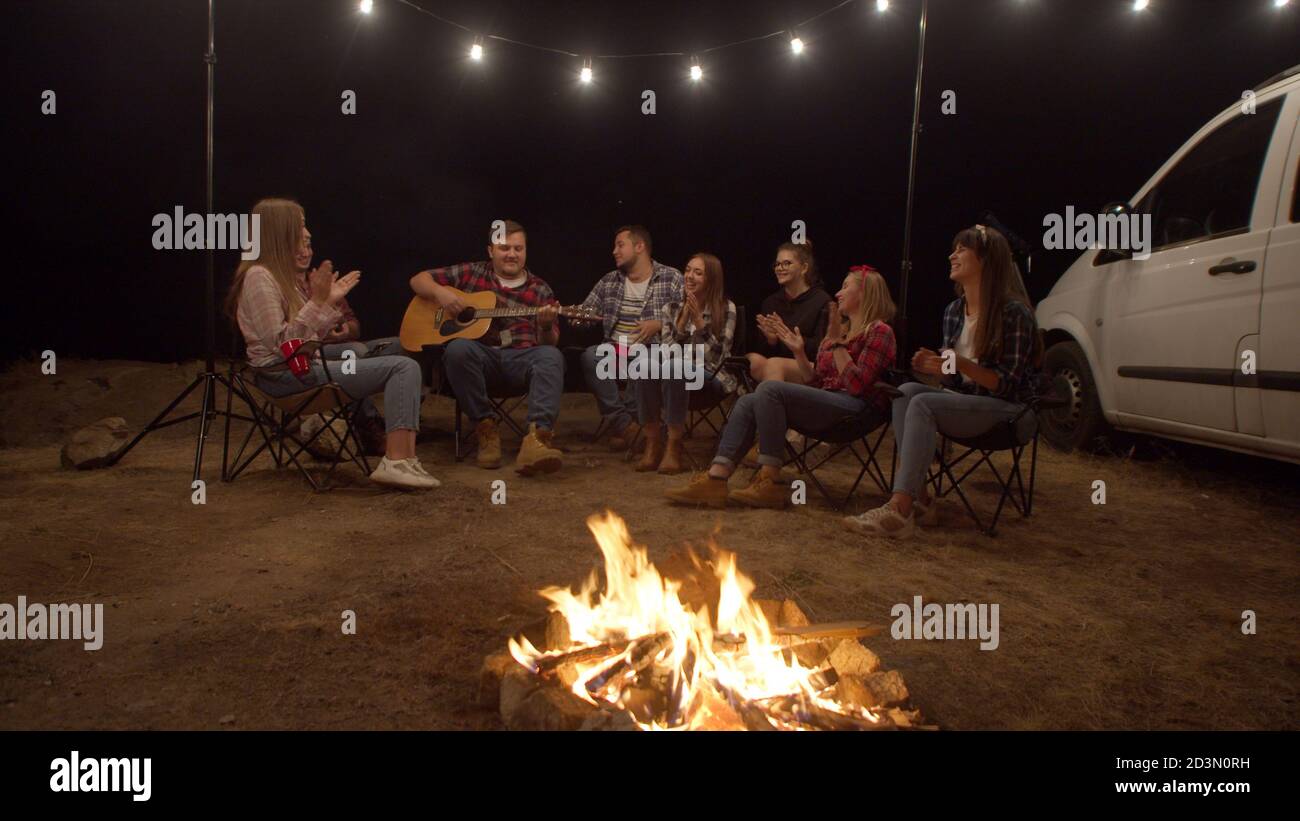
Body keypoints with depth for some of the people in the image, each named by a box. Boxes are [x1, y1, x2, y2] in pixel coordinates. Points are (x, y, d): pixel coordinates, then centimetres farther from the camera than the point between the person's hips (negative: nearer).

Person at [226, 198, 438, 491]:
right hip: (286, 375, -10)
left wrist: (331, 301, 11)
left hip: (301, 365, 10)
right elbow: (280, 344, -21)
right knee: (404, 366, -17)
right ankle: (397, 461, -28)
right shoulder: (259, 276, -12)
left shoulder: (281, 274, 18)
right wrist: (316, 300, -23)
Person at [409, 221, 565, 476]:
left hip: (521, 361, 0)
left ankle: (539, 435, -51)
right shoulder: (471, 273, 13)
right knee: (458, 348, -34)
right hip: (480, 356, 0)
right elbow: (418, 280, 15)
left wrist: (547, 326, -17)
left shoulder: (540, 290, 13)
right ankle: (486, 426, -19)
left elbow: (549, 343, 8)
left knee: (551, 357, -32)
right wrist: (440, 293, -7)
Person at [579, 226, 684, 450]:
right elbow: (585, 314, 16)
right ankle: (626, 424, -24)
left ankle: (619, 421, -18)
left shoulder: (672, 278, 5)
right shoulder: (608, 281, 17)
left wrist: (659, 324, -16)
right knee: (591, 356, -29)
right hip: (615, 350, 4)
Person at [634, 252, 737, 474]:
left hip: (711, 379, -3)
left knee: (672, 368, -36)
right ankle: (653, 442, -23)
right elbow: (665, 352, 1)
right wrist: (683, 321, -11)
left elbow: (719, 356, -7)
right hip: (676, 379, 3)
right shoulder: (671, 309, 10)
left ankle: (674, 445, -28)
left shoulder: (725, 308, 1)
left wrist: (699, 322, -16)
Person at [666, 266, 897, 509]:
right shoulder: (839, 331, 23)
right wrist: (799, 353, 9)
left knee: (770, 389, -26)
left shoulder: (879, 331, -1)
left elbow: (858, 385, -15)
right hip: (826, 403, 8)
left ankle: (770, 483, -26)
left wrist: (836, 343, -13)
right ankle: (715, 481, -22)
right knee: (747, 402, -8)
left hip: (856, 408, -8)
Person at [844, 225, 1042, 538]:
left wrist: (963, 365, -27)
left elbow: (1009, 384, -15)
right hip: (964, 399, 7)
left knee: (923, 405, -29)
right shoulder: (953, 312, 9)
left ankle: (899, 510, -36)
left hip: (1008, 409, -7)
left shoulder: (1013, 312, -13)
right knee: (907, 391, -20)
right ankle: (919, 498, -25)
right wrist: (934, 368, -7)